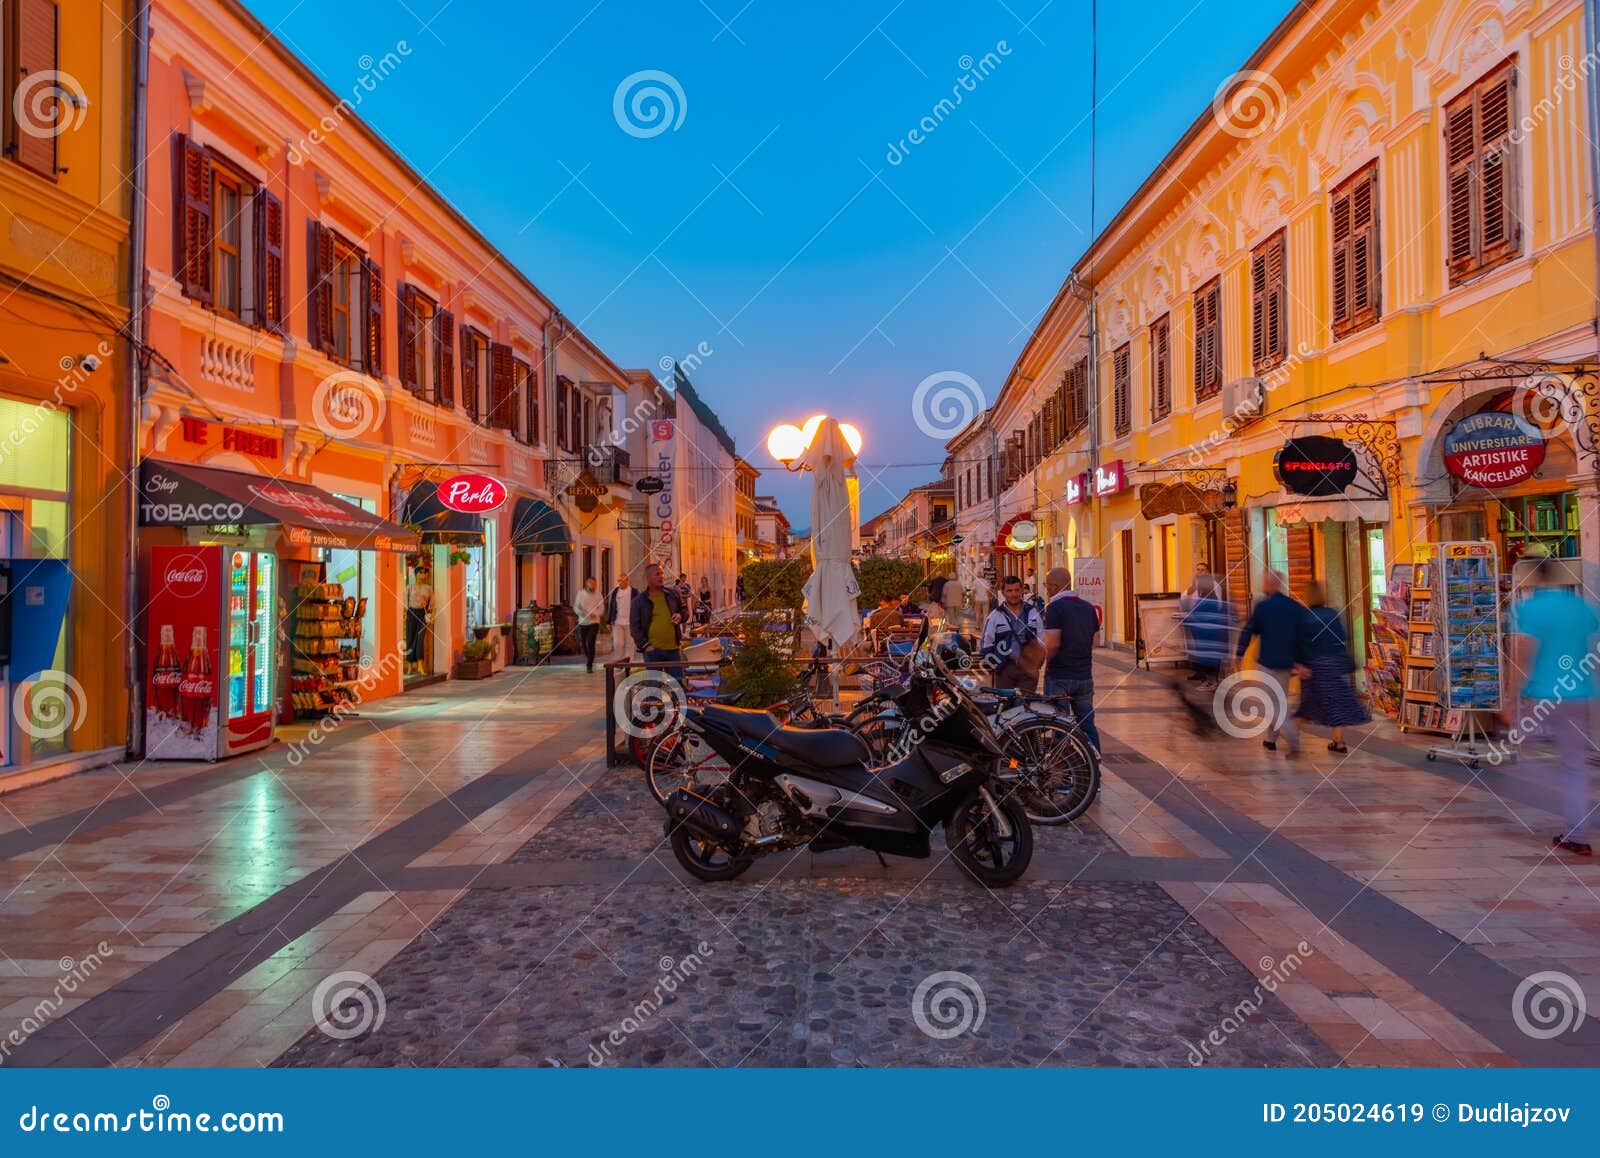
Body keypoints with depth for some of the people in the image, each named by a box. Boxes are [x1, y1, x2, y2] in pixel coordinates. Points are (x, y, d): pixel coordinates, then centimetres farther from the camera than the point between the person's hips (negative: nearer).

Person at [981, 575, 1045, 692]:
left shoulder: (1033, 613, 7)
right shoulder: (995, 616, 1)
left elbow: (1043, 640, 14)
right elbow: (985, 644, 2)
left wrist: (1038, 662, 6)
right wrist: (995, 666, -4)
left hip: (1029, 668, 1)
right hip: (1004, 668, -1)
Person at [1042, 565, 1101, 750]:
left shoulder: (1055, 607, -13)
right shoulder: (1089, 607, 9)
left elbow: (1052, 645, -19)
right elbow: (1093, 642, 12)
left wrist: (1044, 661, -1)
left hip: (1059, 677, -6)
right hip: (1084, 676, 6)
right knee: (1087, 725, 12)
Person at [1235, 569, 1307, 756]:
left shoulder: (1262, 606, -11)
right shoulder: (1296, 607, 3)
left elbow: (1248, 631, -7)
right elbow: (1302, 637, 7)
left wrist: (1239, 654, 2)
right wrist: (1298, 661, 13)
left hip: (1267, 662, -5)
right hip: (1287, 663, 6)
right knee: (1280, 701, 18)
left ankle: (1294, 743, -14)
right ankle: (1271, 740, 25)